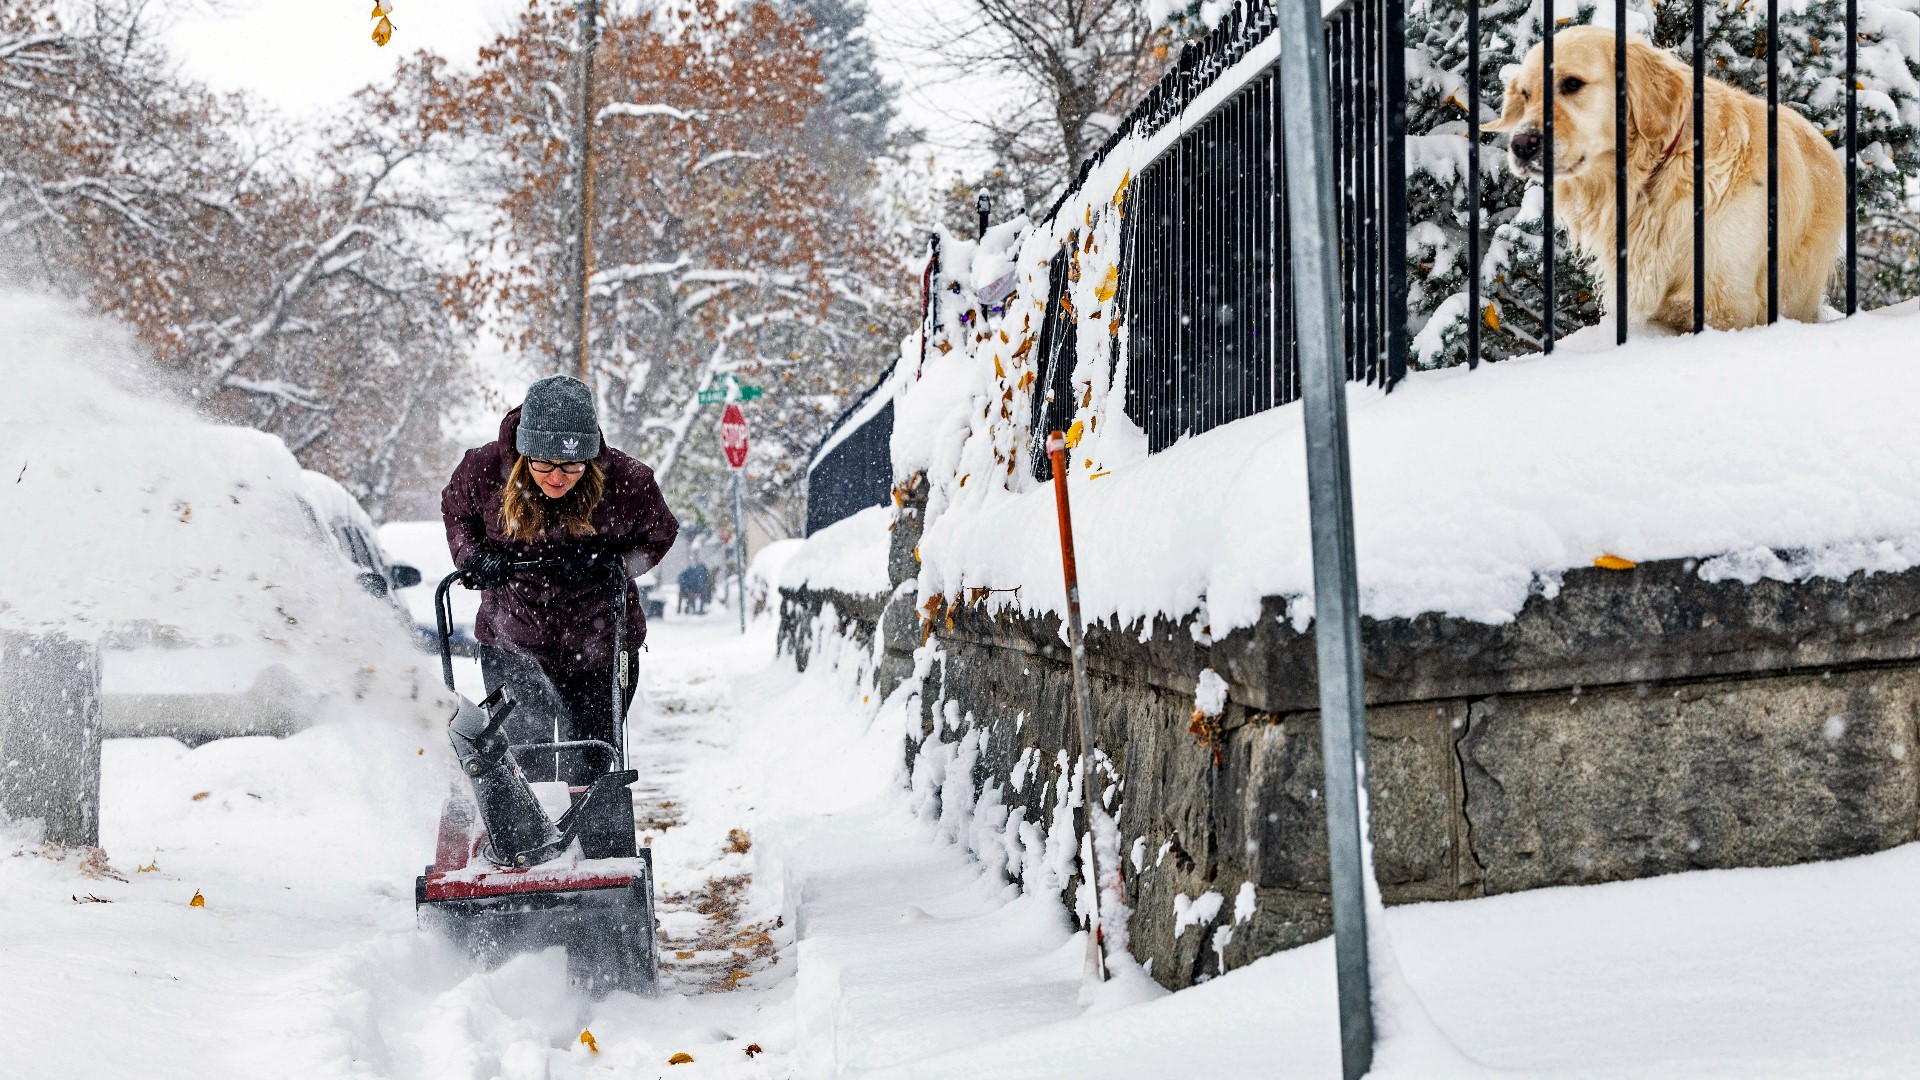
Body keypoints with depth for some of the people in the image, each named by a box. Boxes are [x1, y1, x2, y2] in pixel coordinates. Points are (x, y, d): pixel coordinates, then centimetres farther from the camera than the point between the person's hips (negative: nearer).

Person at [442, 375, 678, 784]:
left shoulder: (625, 482, -22)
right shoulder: (486, 470, -19)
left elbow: (659, 534, -2)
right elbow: (455, 510, 5)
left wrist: (610, 563, -20)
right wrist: (471, 554, -14)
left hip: (600, 647, 0)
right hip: (513, 645, 0)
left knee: (589, 771, 10)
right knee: (525, 767, -7)